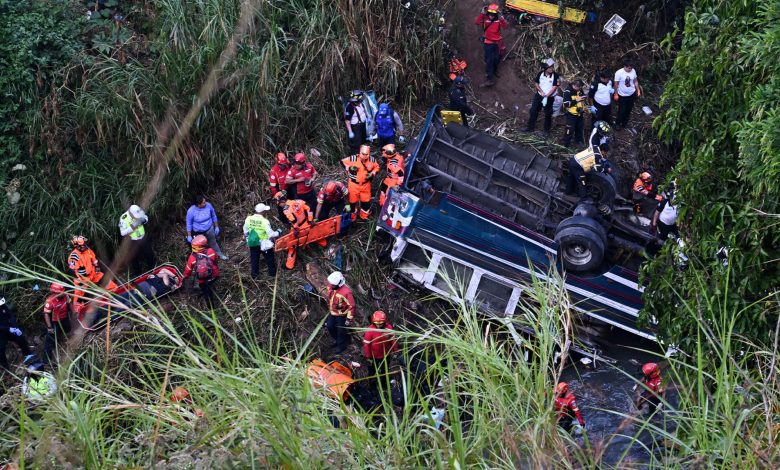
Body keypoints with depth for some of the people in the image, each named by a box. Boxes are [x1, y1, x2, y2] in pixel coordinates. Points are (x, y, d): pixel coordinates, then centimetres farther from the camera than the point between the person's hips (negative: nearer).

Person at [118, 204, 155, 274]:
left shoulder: (140, 212, -21)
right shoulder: (123, 218, -31)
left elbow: (146, 218, 1)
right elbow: (123, 233, -26)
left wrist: (143, 220, -23)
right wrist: (133, 226, -36)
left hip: (143, 238, 4)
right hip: (132, 242, -4)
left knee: (149, 255, 24)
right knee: (135, 259, 14)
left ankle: (152, 270, 50)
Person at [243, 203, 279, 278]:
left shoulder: (248, 219, -13)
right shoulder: (264, 221, -27)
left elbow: (245, 232, 2)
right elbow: (271, 234, -22)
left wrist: (247, 237, 22)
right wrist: (278, 233, -2)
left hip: (253, 243, 4)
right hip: (264, 244, -4)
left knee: (254, 259, 20)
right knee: (269, 259, 19)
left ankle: (254, 275, 30)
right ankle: (272, 273, 34)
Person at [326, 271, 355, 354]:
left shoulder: (346, 292, -35)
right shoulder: (331, 286, -14)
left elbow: (351, 305, -26)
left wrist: (349, 319, -20)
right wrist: (329, 308, 20)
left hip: (341, 314, -7)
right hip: (332, 312, 7)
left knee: (340, 330, 10)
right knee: (330, 326, 19)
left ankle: (341, 346, 35)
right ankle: (337, 340, 44)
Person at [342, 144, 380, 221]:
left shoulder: (372, 160, -11)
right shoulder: (353, 158, -19)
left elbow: (377, 168, 6)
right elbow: (342, 162, -6)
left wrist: (372, 174, -11)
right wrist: (349, 168, -20)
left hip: (365, 184, 2)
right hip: (354, 184, -2)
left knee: (366, 201, 13)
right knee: (353, 201, 11)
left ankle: (364, 216, 35)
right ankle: (352, 217, 30)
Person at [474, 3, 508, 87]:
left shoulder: (498, 19, -13)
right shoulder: (485, 18, -15)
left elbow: (506, 27, -25)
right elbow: (477, 22, -28)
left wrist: (502, 20, -41)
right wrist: (482, 13, -36)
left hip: (497, 42, 2)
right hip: (488, 42, -2)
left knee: (496, 59, 21)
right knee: (489, 61, -6)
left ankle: (495, 70, 51)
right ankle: (490, 79, -4)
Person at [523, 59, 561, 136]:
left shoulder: (555, 75, -16)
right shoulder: (541, 73, -6)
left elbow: (555, 87, -18)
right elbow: (536, 83, 2)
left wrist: (547, 95, -21)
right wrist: (541, 92, -11)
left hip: (549, 97, -3)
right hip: (539, 95, 3)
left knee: (548, 114, 5)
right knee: (533, 111, 9)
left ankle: (547, 130, 20)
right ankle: (530, 127, 24)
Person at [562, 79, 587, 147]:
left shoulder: (580, 90, -1)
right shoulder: (568, 92, -21)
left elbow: (583, 96, 18)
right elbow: (566, 104, -25)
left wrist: (584, 97, -7)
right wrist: (576, 101, -27)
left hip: (580, 113, 7)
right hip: (571, 114, -7)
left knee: (580, 127, 19)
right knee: (570, 129, -7)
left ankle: (579, 140, 38)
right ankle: (566, 143, 4)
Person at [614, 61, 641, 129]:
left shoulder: (633, 71, -10)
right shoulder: (619, 73, -23)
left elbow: (635, 81, 4)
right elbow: (616, 84, -14)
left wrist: (638, 90, 4)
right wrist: (616, 94, -10)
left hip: (632, 94, 4)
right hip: (622, 95, -4)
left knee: (628, 110, 18)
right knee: (621, 110, 7)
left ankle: (624, 123, 38)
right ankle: (617, 123, 30)